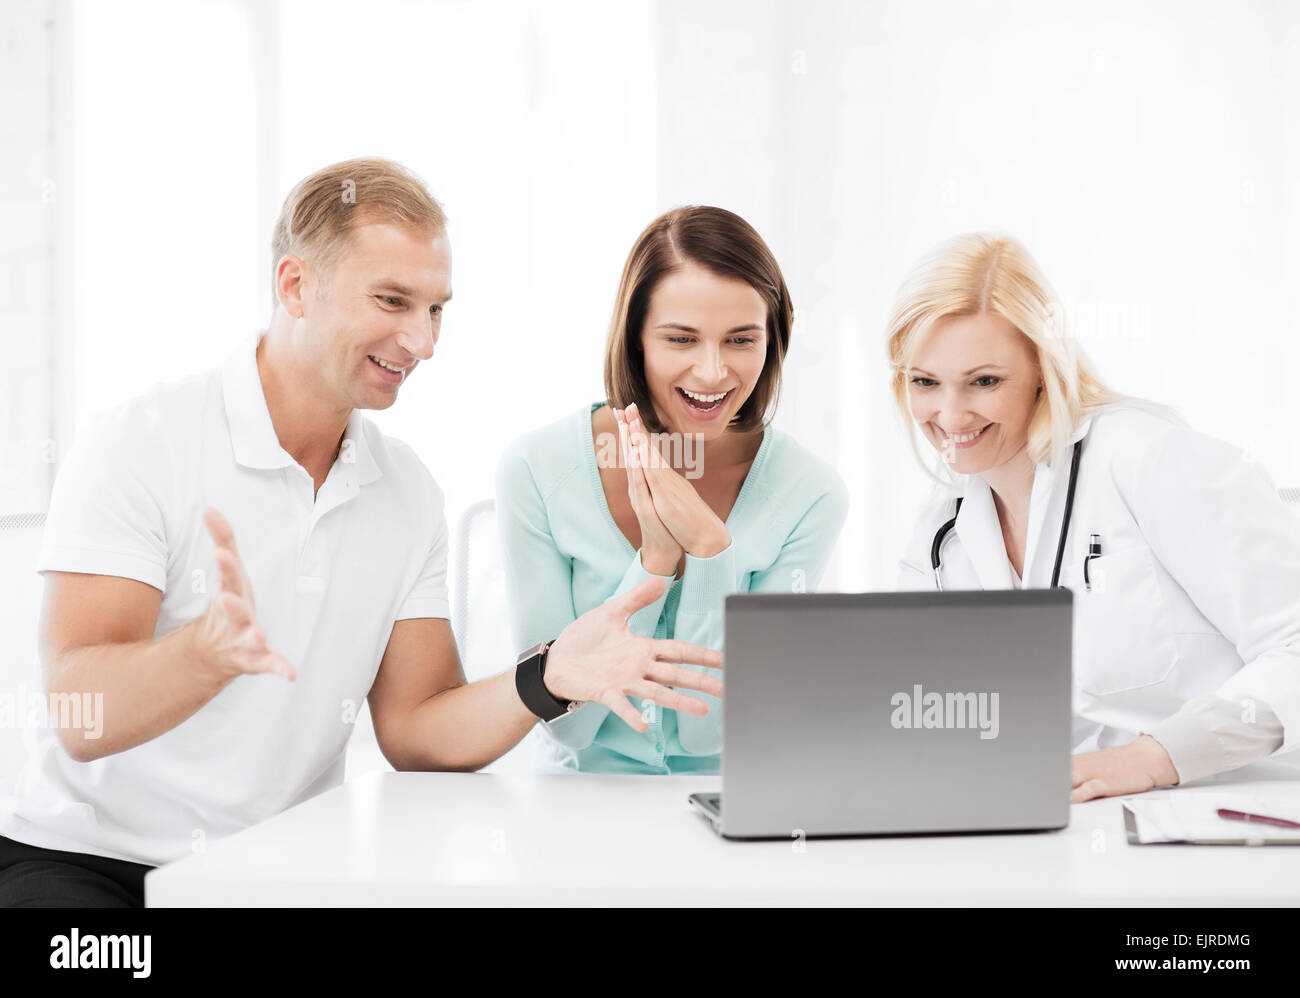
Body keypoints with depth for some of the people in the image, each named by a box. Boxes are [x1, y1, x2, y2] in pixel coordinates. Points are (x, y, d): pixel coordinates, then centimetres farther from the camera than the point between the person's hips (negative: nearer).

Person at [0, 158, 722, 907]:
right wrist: (210, 652, -38)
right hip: (87, 861, -4)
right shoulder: (136, 450, -10)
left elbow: (414, 733, 4)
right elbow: (81, 718, -19)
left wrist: (547, 679, -14)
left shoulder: (409, 494, 7)